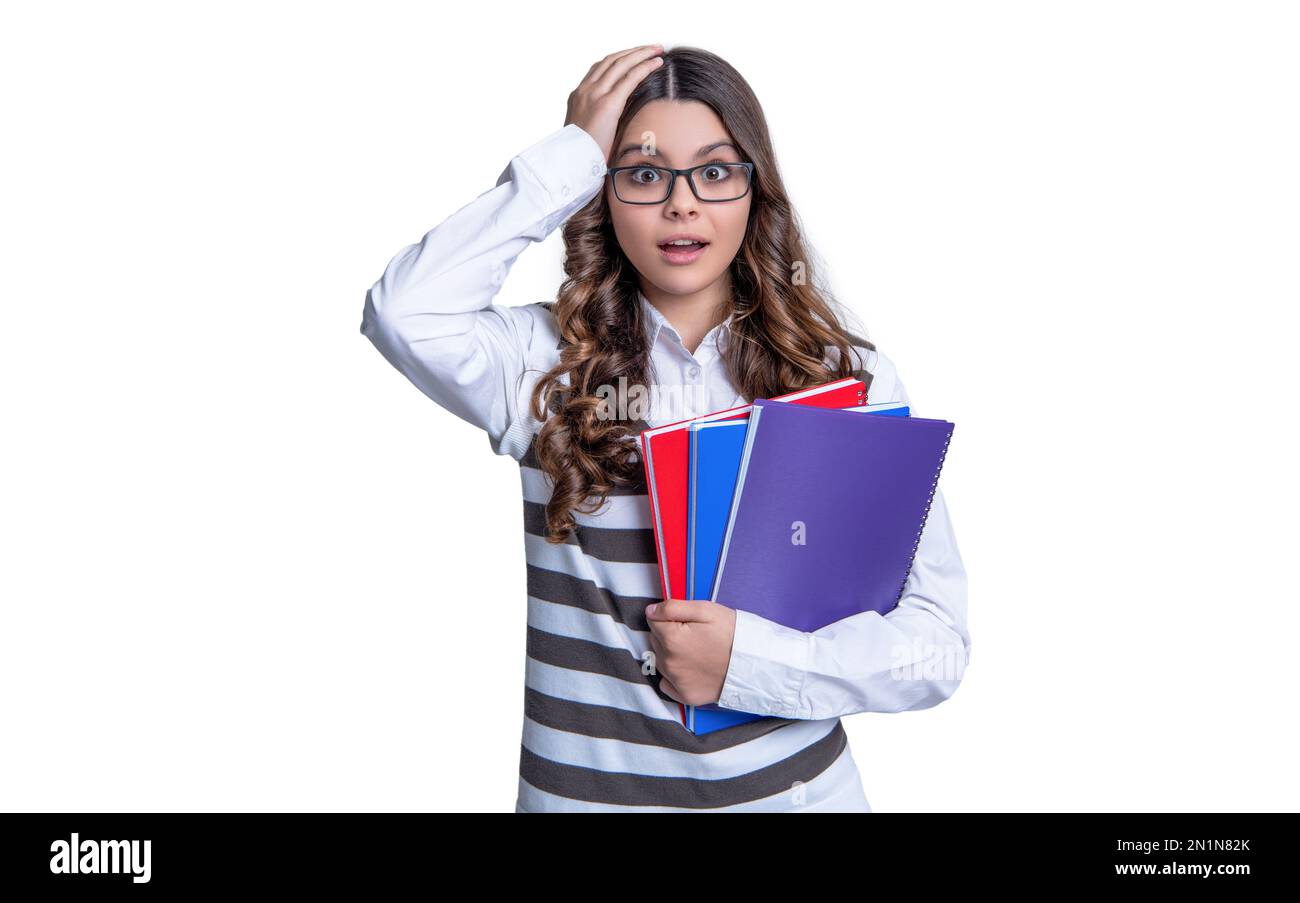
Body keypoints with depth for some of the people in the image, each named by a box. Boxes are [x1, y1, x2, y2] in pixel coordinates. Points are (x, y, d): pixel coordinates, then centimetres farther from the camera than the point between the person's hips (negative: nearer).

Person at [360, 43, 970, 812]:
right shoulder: (547, 361, -4)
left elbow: (938, 643, -7)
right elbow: (407, 312, -25)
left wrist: (751, 661, -21)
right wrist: (573, 157, -16)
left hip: (790, 785, 0)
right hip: (579, 786, 0)